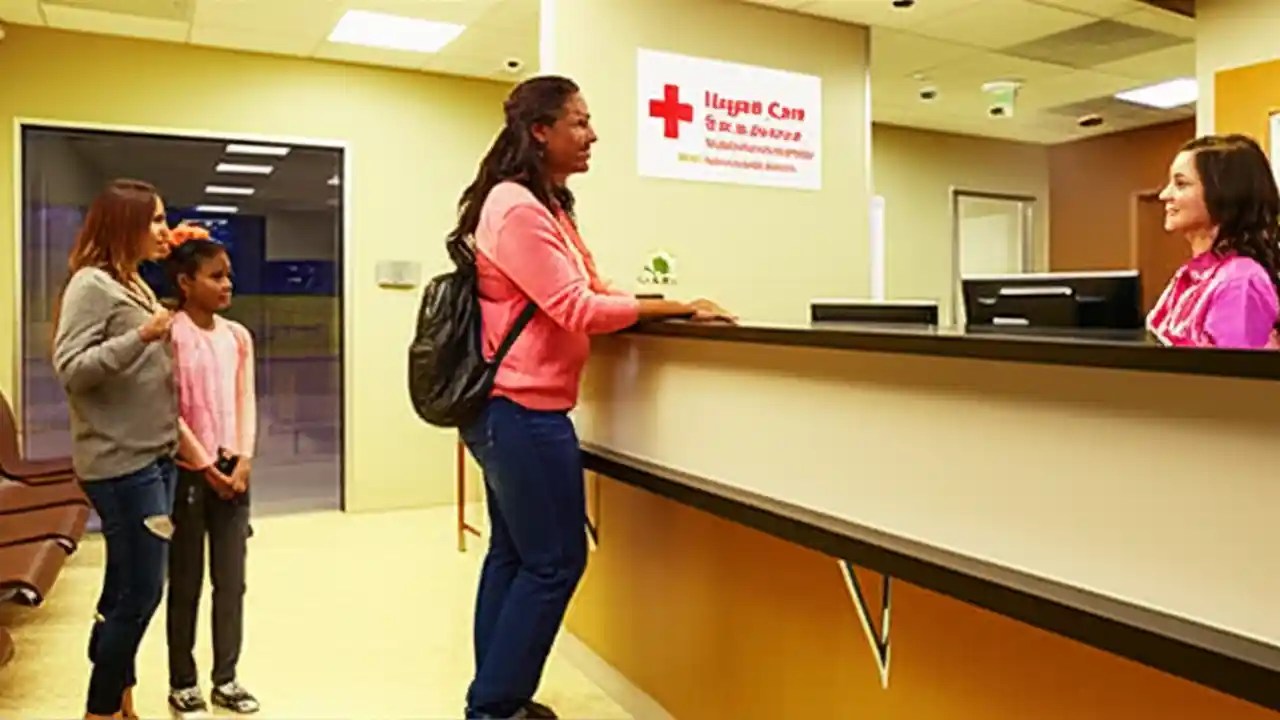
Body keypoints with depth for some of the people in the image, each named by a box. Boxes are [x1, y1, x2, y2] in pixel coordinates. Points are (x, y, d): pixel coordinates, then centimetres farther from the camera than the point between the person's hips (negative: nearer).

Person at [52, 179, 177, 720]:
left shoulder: (136, 284, 13)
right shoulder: (91, 284, -12)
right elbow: (69, 369, -20)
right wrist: (141, 337, -28)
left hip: (155, 458, 9)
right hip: (120, 463, -9)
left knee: (127, 589, 16)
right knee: (140, 591, -2)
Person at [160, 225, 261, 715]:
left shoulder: (238, 336, 7)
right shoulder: (170, 334, -9)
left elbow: (246, 403, 6)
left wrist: (242, 463, -4)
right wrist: (206, 466, -12)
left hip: (233, 471, 5)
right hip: (187, 471, -4)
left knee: (232, 580, 8)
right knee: (185, 583, 6)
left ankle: (225, 678, 19)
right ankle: (182, 683, 19)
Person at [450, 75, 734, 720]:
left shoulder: (548, 206, 17)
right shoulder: (517, 208, -16)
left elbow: (589, 291, 13)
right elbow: (577, 308, -21)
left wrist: (662, 306, -2)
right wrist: (676, 308, -18)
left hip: (508, 409, 10)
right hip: (523, 411, -10)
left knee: (513, 554, 15)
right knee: (555, 561, -2)